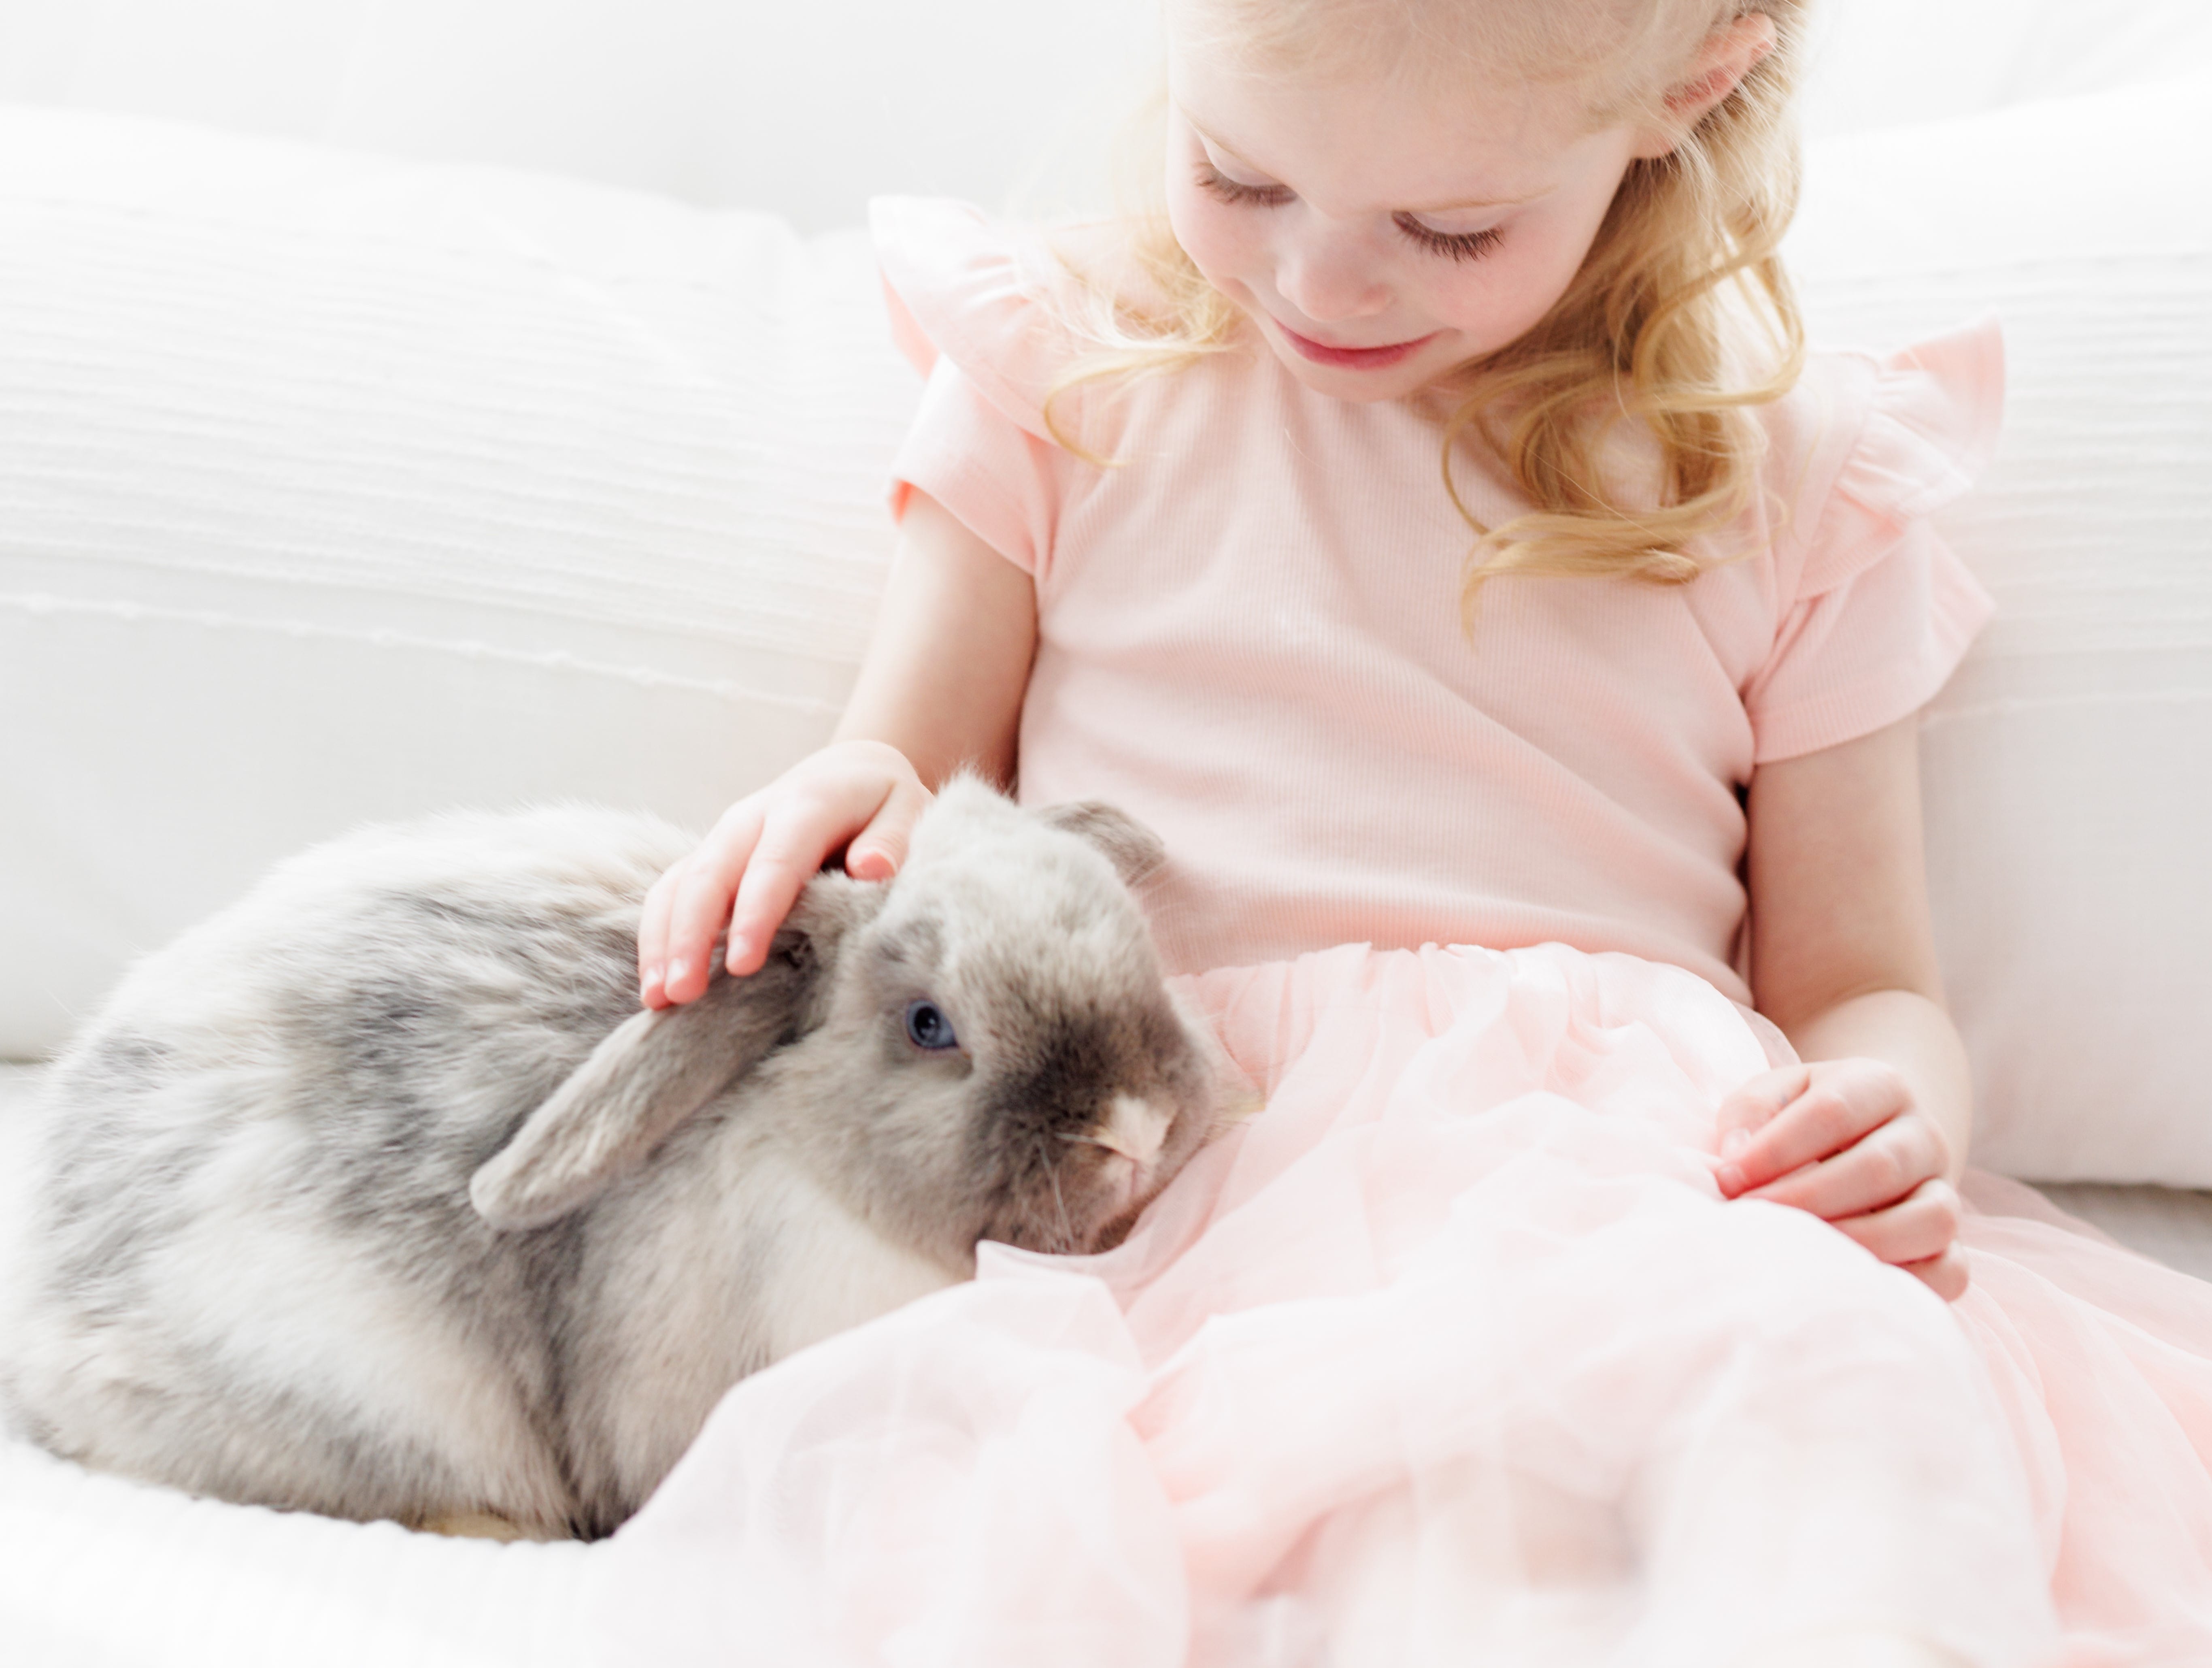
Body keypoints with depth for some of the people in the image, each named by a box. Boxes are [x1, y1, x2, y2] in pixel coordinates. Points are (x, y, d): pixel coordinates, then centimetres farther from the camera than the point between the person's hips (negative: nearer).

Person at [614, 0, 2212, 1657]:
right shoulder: (1073, 369, 13)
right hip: (1164, 1178, 1)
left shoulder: (1791, 473, 14)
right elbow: (913, 766, 13)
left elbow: (1863, 989, 15)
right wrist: (849, 798, -12)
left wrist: (1889, 1132, -9)